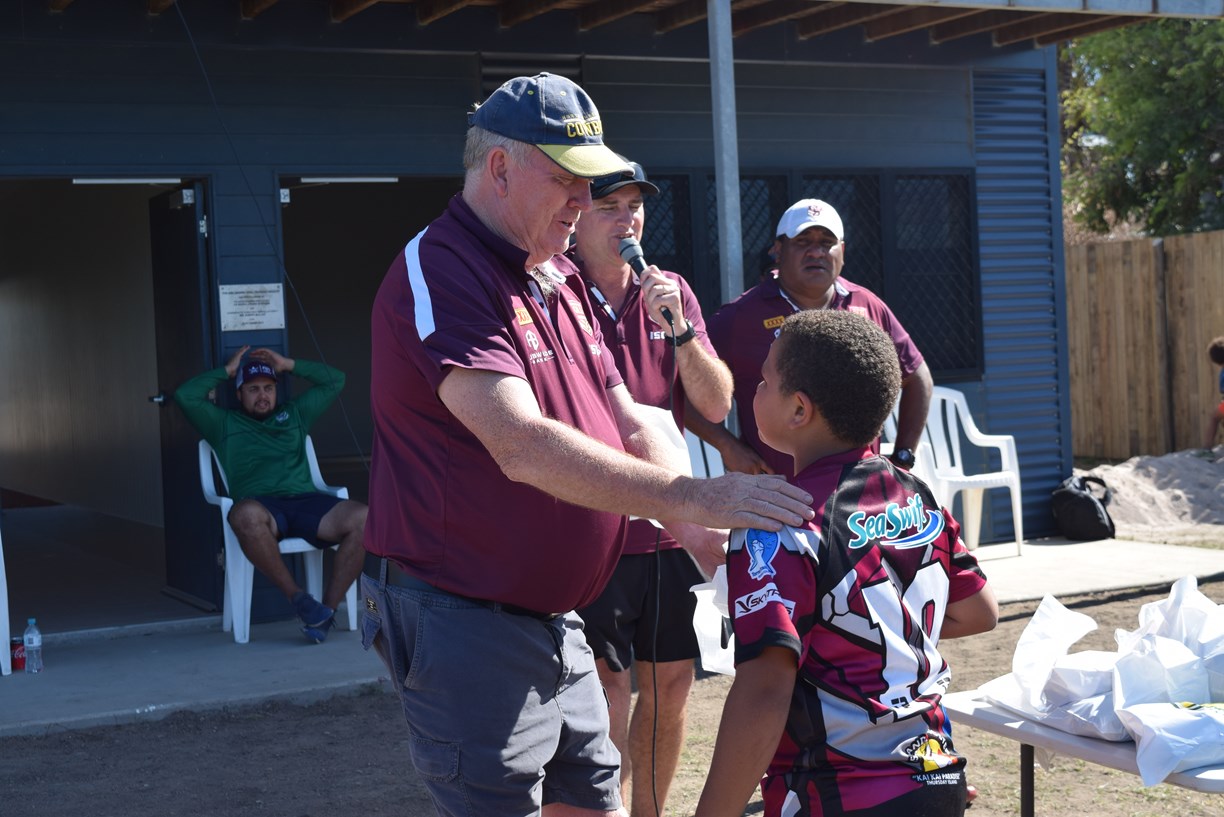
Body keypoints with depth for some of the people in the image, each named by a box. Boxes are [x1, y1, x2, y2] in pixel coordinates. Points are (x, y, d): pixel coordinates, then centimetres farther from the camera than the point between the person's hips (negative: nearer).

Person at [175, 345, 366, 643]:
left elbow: (334, 381, 32)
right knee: (246, 515, -43)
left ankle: (328, 608, -25)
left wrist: (289, 365, 28)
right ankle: (296, 596, -30)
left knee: (362, 518, -29)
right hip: (262, 506, -2)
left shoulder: (294, 414, 32)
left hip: (305, 500, 2)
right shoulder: (225, 423, 25)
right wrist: (227, 370, 22)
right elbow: (186, 396, 12)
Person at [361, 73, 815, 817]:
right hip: (465, 619, -9)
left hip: (555, 615, 9)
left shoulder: (559, 280, 14)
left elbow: (630, 426, 10)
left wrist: (712, 534, -7)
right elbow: (522, 446, -30)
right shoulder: (440, 275, -17)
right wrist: (686, 498, -33)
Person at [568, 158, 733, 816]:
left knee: (670, 684, 13)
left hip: (669, 531, 5)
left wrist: (679, 328, -13)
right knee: (607, 696, -4)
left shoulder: (670, 292, 9)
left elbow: (716, 404, 3)